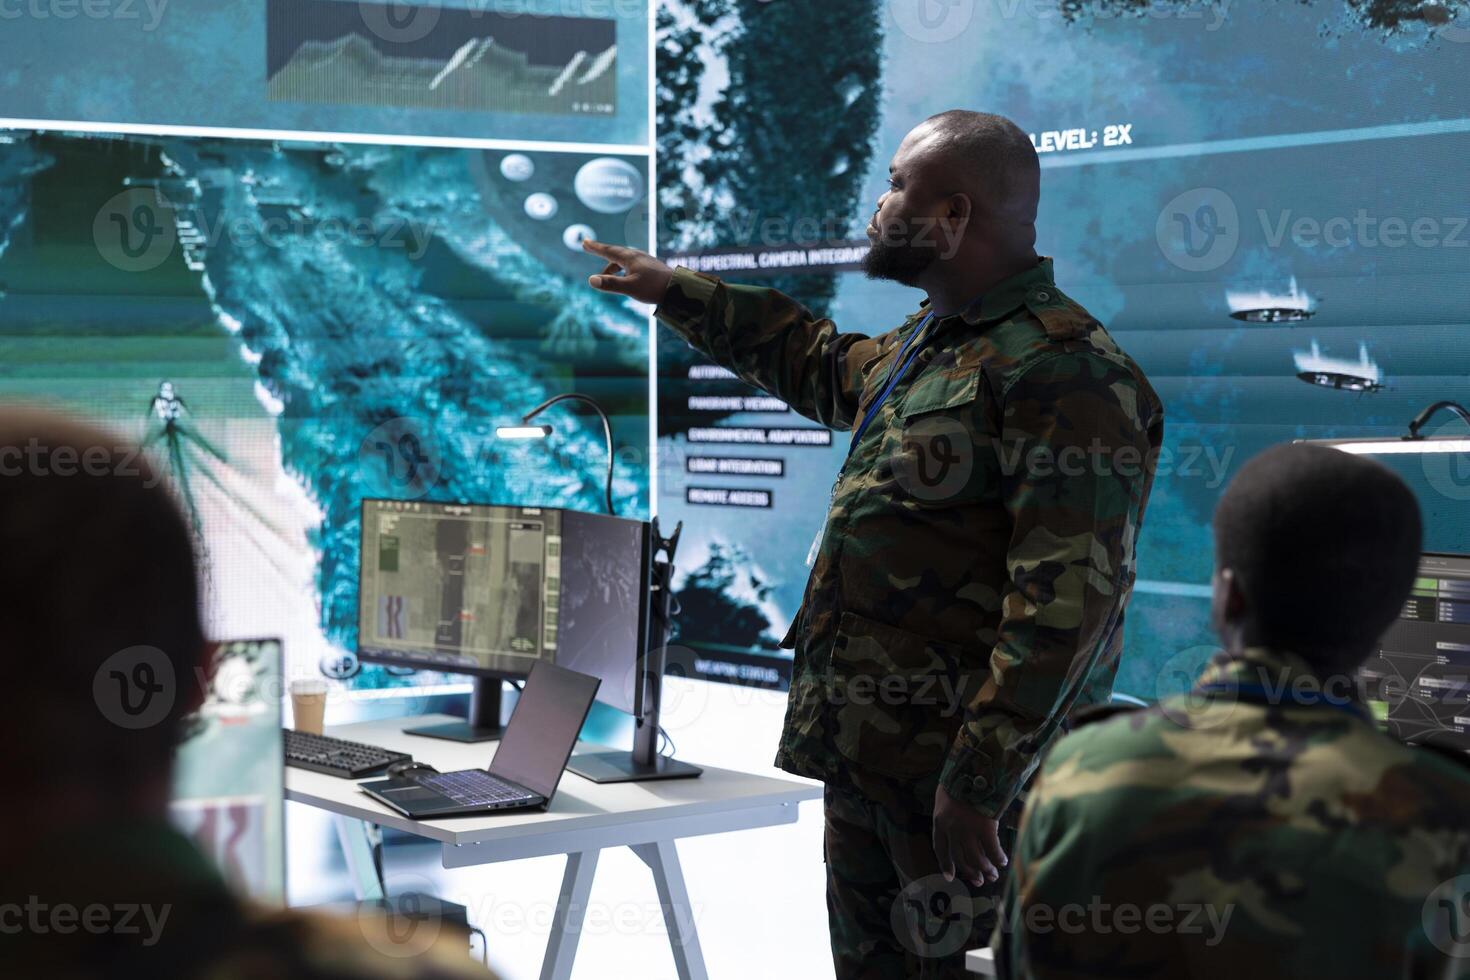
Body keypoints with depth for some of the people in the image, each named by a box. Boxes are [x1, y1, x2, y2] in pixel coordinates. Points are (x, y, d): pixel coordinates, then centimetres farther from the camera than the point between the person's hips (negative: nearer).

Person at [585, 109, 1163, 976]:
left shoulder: (1065, 370, -17)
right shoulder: (924, 347, 16)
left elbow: (1067, 601, -24)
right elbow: (821, 363, 39)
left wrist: (977, 785, -26)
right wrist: (674, 290, 40)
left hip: (957, 780, -10)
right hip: (863, 758, 10)